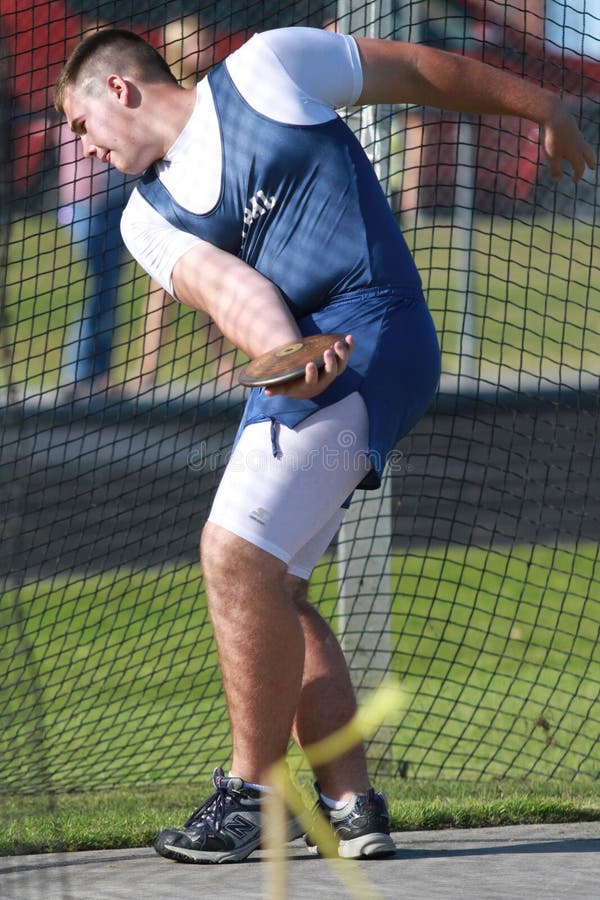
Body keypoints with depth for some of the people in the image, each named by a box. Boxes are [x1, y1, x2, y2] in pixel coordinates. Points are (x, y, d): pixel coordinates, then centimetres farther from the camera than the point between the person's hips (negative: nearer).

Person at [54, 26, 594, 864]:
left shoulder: (267, 67, 1)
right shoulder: (148, 217, 13)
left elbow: (422, 71, 12)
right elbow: (228, 286, -7)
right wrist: (281, 352, -29)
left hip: (369, 332, -8)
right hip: (293, 368, 8)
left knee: (236, 552, -17)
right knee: (270, 590, 6)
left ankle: (255, 795, -11)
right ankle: (350, 806, 13)